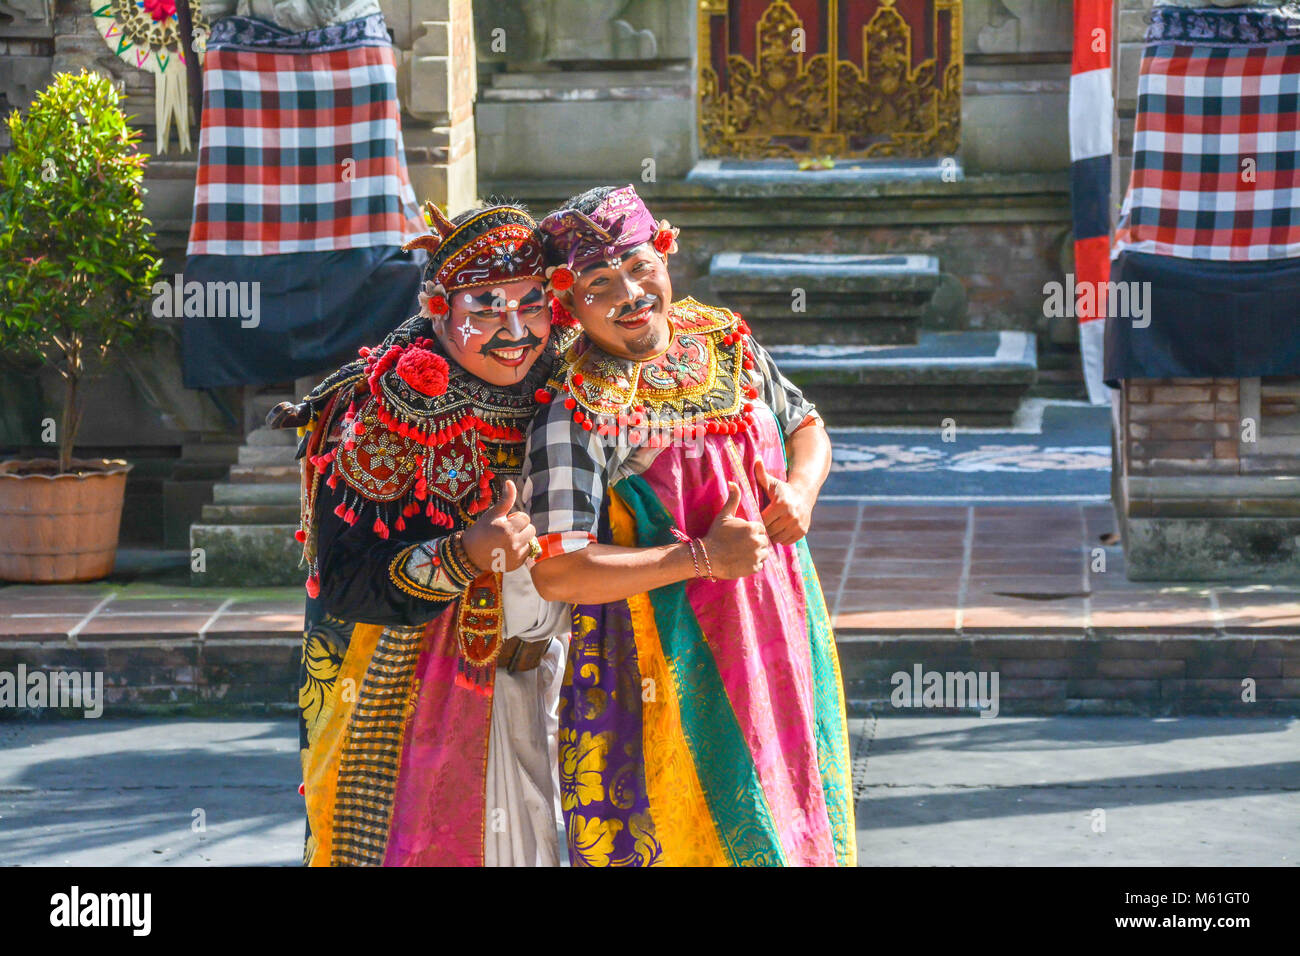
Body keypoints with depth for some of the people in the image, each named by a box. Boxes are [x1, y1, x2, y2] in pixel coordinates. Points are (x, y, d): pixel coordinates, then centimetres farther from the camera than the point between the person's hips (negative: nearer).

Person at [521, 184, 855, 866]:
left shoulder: (728, 345, 3)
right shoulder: (577, 412, -16)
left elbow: (806, 426, 20)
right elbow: (557, 574, -22)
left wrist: (802, 487, -4)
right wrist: (704, 557, -20)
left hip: (775, 643, 6)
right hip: (663, 674, -6)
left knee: (786, 829, 14)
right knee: (685, 837, 0)